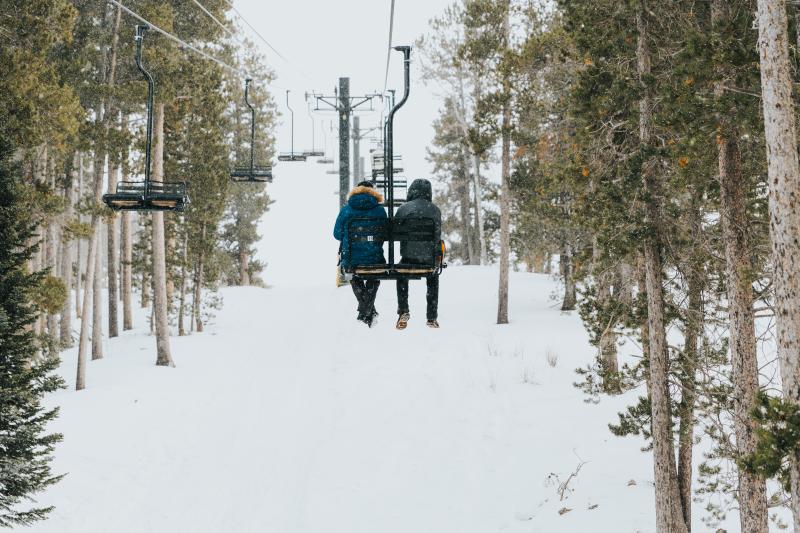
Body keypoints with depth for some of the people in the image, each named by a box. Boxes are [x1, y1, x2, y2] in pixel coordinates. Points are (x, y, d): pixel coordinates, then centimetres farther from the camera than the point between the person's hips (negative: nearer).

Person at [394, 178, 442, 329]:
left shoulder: (404, 208, -3)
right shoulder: (435, 210, -1)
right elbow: (438, 236, 0)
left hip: (408, 255, -1)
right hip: (429, 256, 1)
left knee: (402, 278, 27)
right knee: (433, 281, 25)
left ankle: (403, 311, 11)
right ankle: (432, 318, 22)